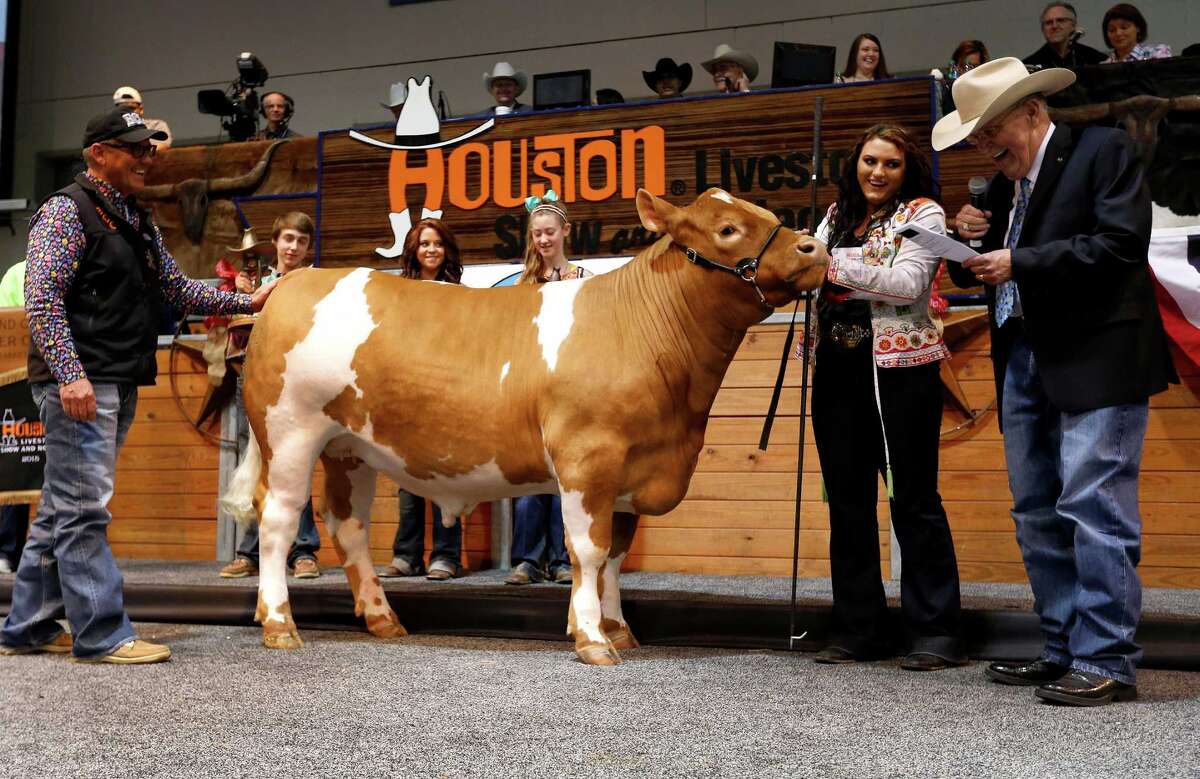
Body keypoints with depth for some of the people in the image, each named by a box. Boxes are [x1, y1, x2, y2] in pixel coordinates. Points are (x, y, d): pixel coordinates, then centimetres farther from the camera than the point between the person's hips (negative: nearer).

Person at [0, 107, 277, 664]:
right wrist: (70, 374, -23)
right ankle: (101, 635, -3)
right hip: (78, 385, -9)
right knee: (84, 510, -6)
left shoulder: (138, 223, 20)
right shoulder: (67, 211, -7)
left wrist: (246, 303, 13)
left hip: (119, 386, 9)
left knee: (62, 509, 13)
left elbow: (178, 289, 23)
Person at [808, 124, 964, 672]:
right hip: (837, 370, 6)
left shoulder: (923, 213, 0)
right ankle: (861, 630, 18)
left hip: (899, 369, -6)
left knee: (913, 498, -2)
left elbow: (907, 283, -15)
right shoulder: (838, 214, 16)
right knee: (847, 499, 8)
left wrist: (833, 262, -19)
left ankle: (935, 633, 7)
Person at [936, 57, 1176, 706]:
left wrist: (1018, 262, -17)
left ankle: (1106, 662, -3)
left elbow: (1120, 243, -16)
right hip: (1023, 361, 8)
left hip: (1094, 361, -8)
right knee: (1037, 515, 10)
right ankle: (1064, 651, 19)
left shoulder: (1103, 151, -3)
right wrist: (970, 240, -1)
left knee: (1093, 511, -10)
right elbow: (976, 274, 20)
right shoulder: (1004, 184, 18)